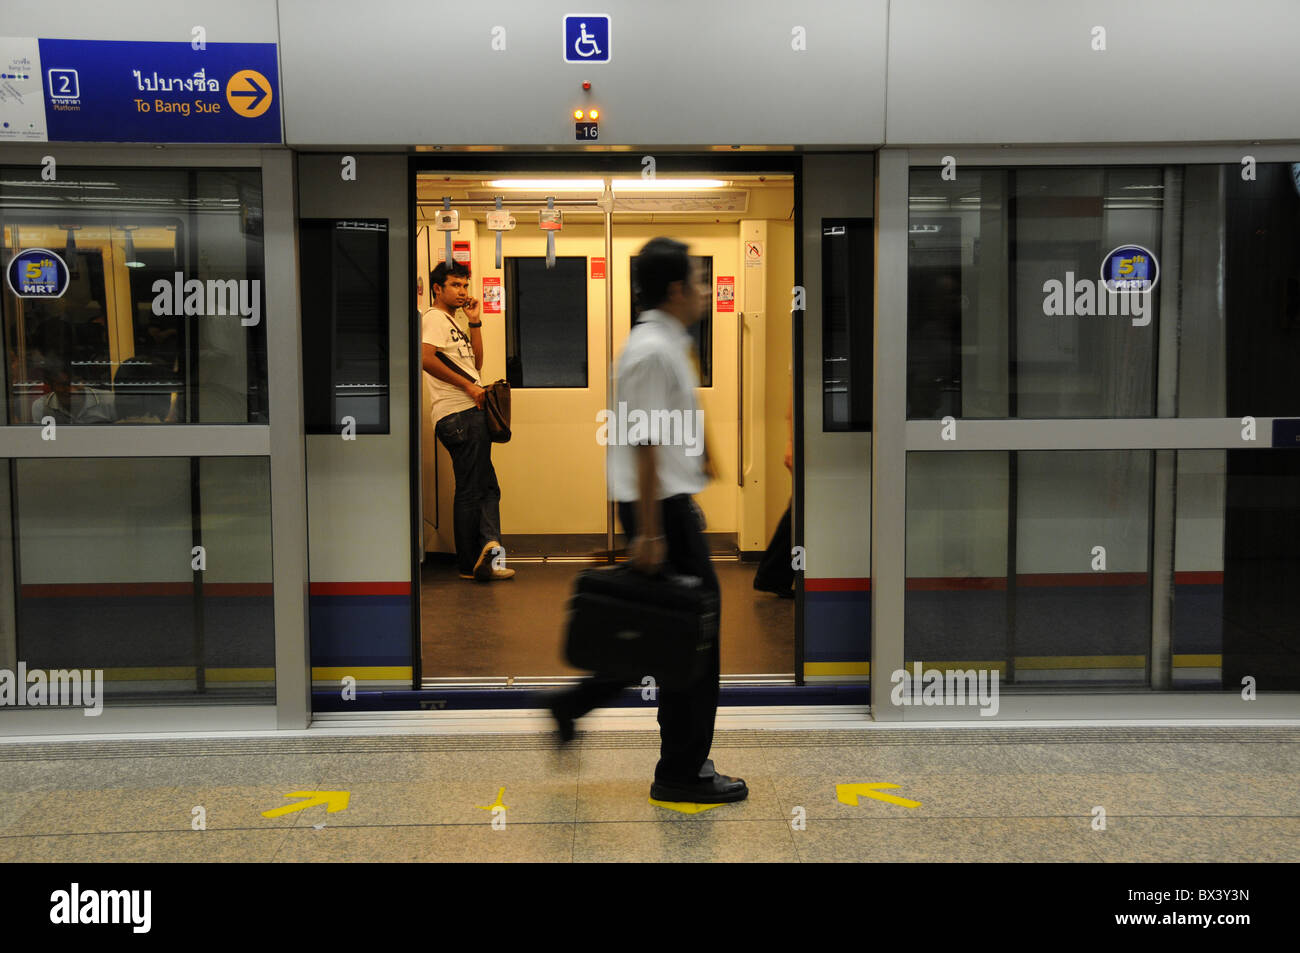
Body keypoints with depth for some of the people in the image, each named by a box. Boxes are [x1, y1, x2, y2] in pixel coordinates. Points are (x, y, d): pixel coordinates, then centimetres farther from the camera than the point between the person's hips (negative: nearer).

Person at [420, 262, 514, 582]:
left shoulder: (455, 320, 26)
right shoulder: (435, 317, -4)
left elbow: (476, 362, 18)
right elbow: (426, 359, -20)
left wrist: (474, 321, 12)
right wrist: (469, 387, -18)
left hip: (471, 413, 10)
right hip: (459, 414, -10)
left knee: (486, 487, 3)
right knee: (471, 490, -5)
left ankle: (488, 547, -5)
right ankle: (471, 564, 1)